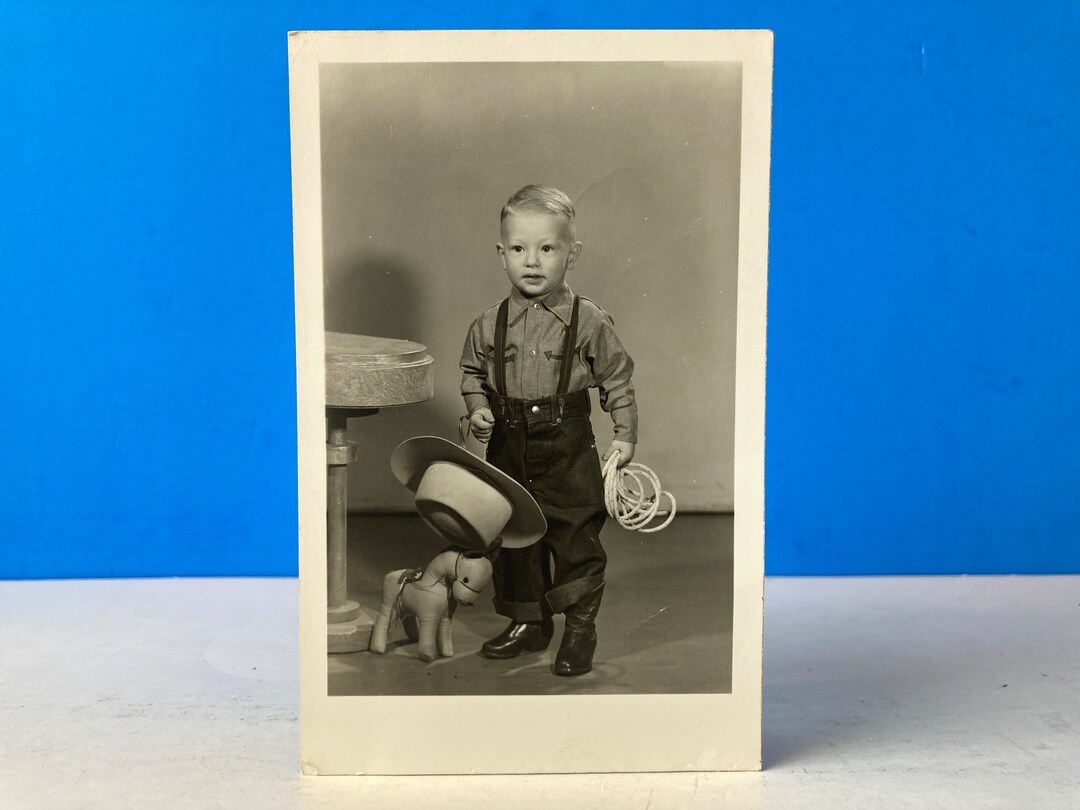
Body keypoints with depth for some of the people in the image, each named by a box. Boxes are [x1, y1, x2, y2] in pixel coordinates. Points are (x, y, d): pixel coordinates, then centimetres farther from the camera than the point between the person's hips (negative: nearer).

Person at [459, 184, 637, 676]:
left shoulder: (589, 322, -6)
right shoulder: (489, 325, 0)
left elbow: (617, 380, 1)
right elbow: (472, 373, 14)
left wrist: (625, 435, -3)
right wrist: (478, 408, -4)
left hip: (569, 451, -3)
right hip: (509, 450, 3)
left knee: (576, 539, 2)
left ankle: (580, 629, 19)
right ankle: (528, 623, 31)